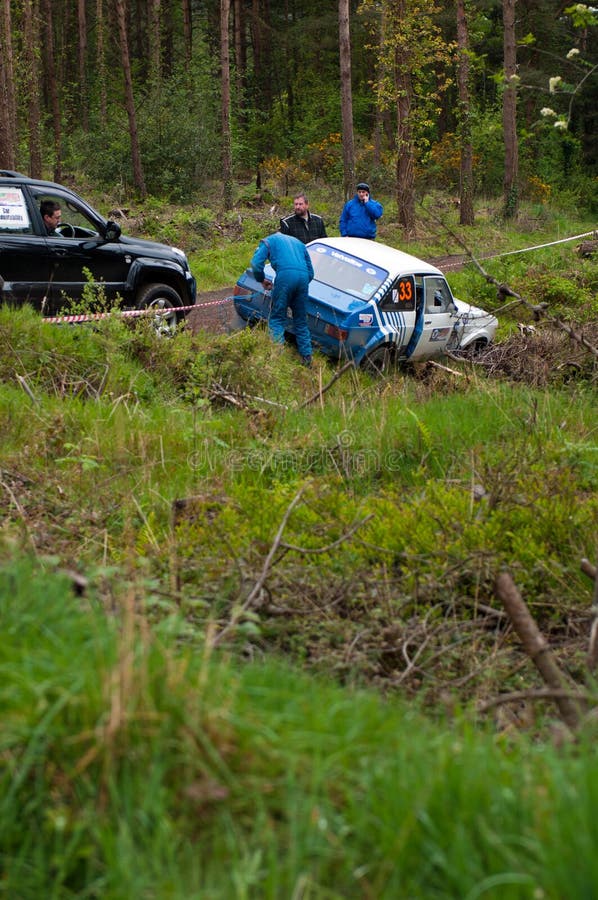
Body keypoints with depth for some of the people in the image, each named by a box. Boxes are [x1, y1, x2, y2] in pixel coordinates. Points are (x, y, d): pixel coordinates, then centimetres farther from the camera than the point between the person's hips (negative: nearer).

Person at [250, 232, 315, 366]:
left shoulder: (268, 240, 22)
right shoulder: (298, 243, 37)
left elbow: (256, 263, 6)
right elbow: (310, 272, 31)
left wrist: (262, 280, 20)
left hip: (286, 275, -5)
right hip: (304, 277, 5)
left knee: (276, 318, 1)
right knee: (301, 321, 14)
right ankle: (307, 357, 10)